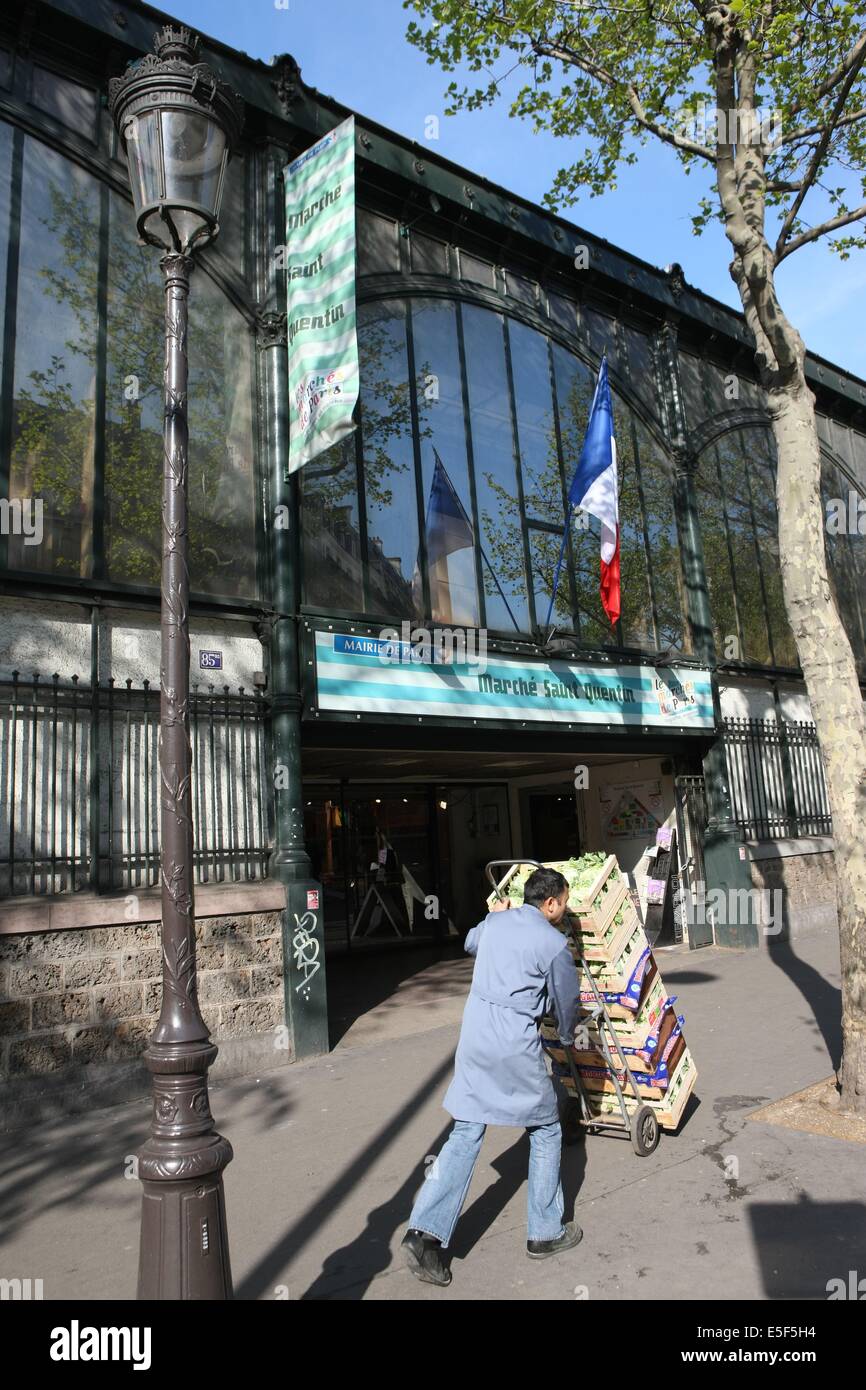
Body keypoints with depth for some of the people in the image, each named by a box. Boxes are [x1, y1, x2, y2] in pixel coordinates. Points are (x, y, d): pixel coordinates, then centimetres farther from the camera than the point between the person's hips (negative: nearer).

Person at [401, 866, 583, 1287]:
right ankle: (545, 1233, 26)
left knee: (465, 1132, 10)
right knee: (545, 1131, 15)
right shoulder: (554, 944, -7)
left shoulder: (494, 923, 10)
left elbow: (470, 944, 33)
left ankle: (425, 1231, 2)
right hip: (516, 1045, -6)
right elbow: (566, 1001, 4)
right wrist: (567, 1036, 25)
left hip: (474, 1033, 6)